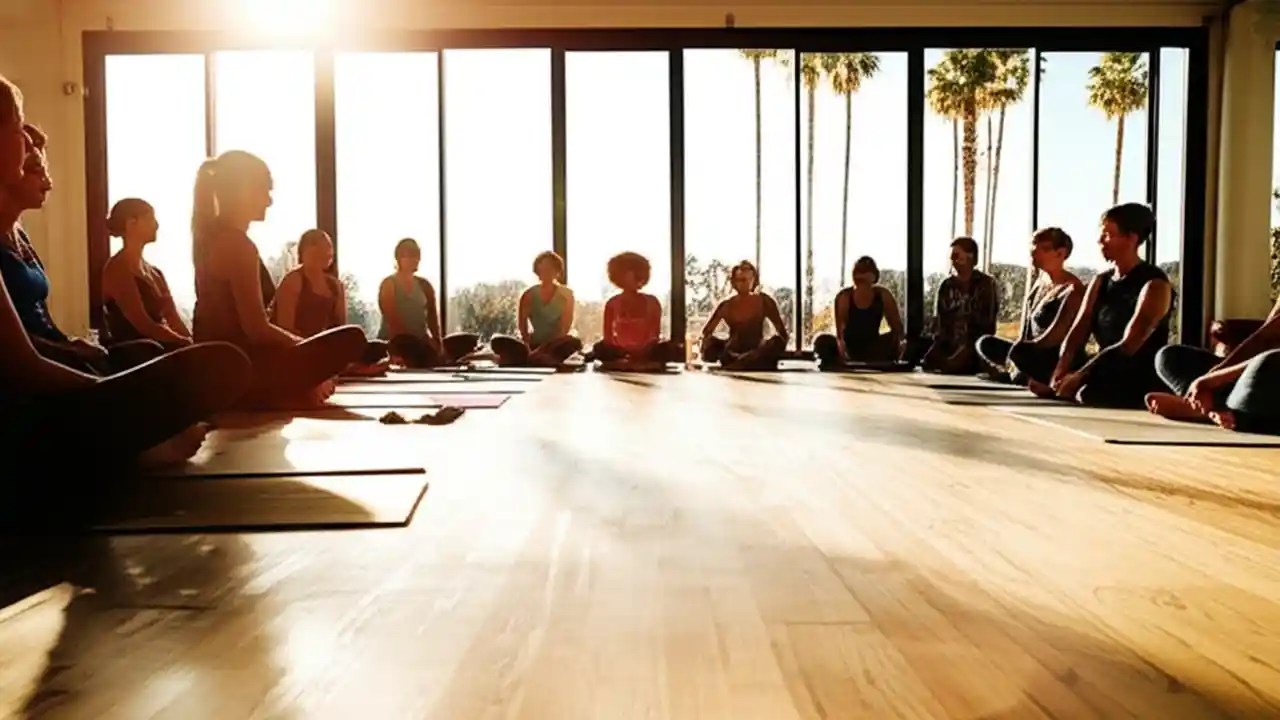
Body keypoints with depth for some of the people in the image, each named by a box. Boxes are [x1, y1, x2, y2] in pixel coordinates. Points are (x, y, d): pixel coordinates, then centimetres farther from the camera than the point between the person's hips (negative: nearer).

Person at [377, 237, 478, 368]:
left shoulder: (424, 285, 9)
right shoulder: (389, 284, -4)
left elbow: (432, 318, 4)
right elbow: (392, 319, -13)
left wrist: (438, 345, -7)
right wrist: (405, 342, -22)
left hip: (420, 342, 4)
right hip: (393, 343, -4)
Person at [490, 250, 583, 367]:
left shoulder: (566, 294, 5)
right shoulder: (529, 295, 7)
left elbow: (565, 327, -4)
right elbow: (521, 322, 0)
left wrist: (548, 345, -17)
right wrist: (526, 343, -17)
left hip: (556, 346, -1)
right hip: (533, 344, 1)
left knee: (574, 342, -32)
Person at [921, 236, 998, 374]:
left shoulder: (986, 284, 1)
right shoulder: (947, 285, 12)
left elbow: (987, 324, -5)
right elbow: (942, 323, 10)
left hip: (976, 348, -4)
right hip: (950, 345, 4)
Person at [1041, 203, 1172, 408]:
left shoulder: (1154, 285, -10)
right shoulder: (1100, 282, 10)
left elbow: (1128, 346, -21)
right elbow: (1076, 335, 0)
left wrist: (1079, 377, -27)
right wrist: (1057, 379, -16)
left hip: (1143, 383, -7)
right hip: (1105, 374, 7)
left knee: (1085, 393, -34)